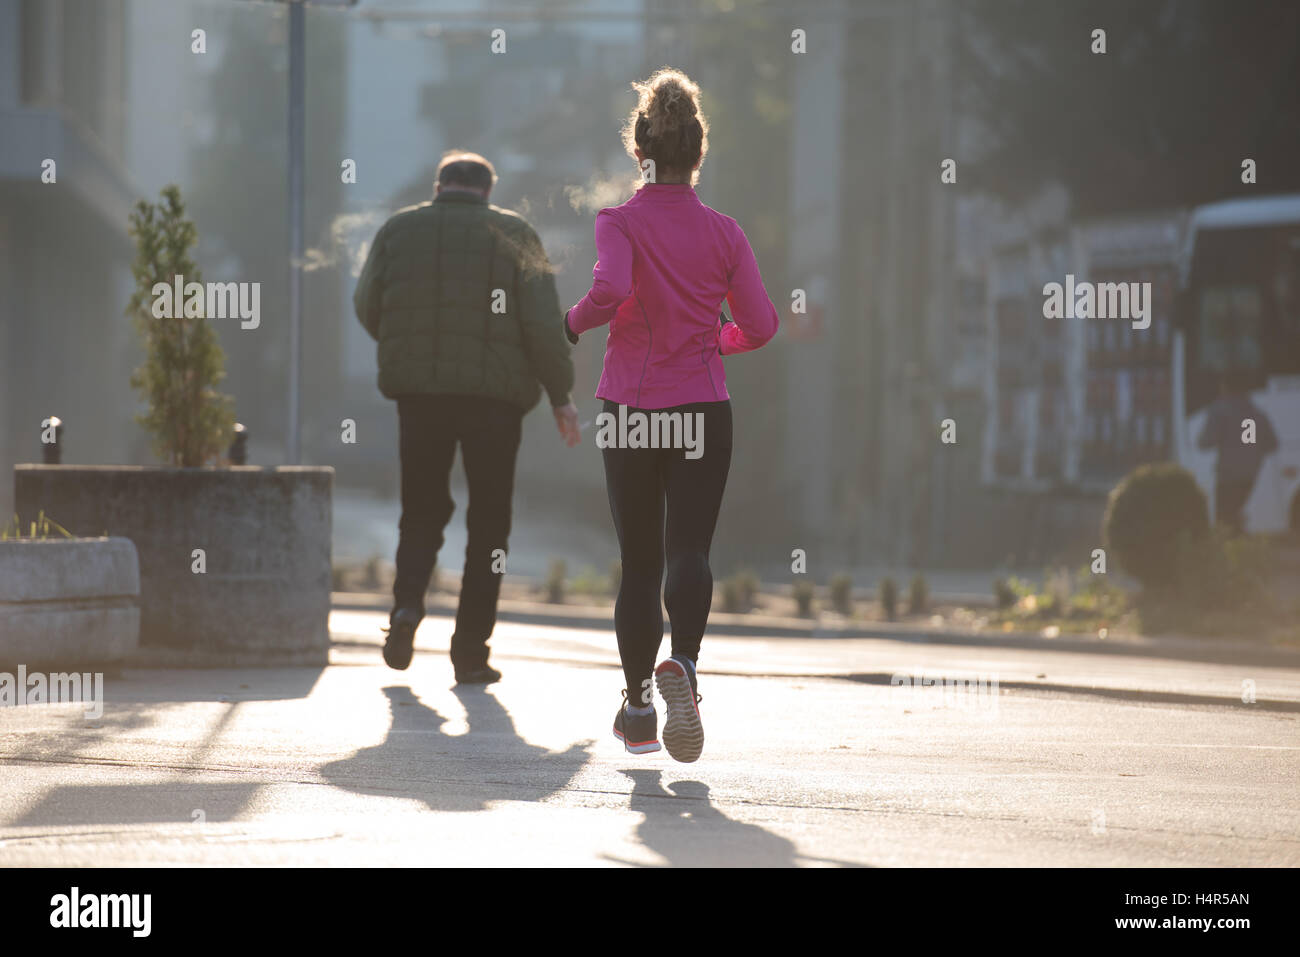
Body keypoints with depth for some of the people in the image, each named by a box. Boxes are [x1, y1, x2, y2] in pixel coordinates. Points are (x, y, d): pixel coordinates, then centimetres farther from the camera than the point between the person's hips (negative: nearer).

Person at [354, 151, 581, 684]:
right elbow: (543, 324, -5)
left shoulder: (399, 231, 7)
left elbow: (367, 308, 14)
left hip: (419, 394, 2)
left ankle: (407, 601, -12)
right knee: (489, 522, 7)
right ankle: (471, 650, 2)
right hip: (494, 396, -2)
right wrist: (561, 396, 3)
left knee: (422, 511, 15)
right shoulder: (513, 235, 1)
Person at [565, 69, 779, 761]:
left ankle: (638, 704, 19)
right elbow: (760, 326, 1)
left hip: (629, 410, 0)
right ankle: (681, 664, -33)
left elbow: (611, 289, -25)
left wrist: (575, 322, -5)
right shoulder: (724, 233, 1)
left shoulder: (620, 224, -6)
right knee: (688, 550, -4)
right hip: (703, 409, 0)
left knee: (638, 562, 11)